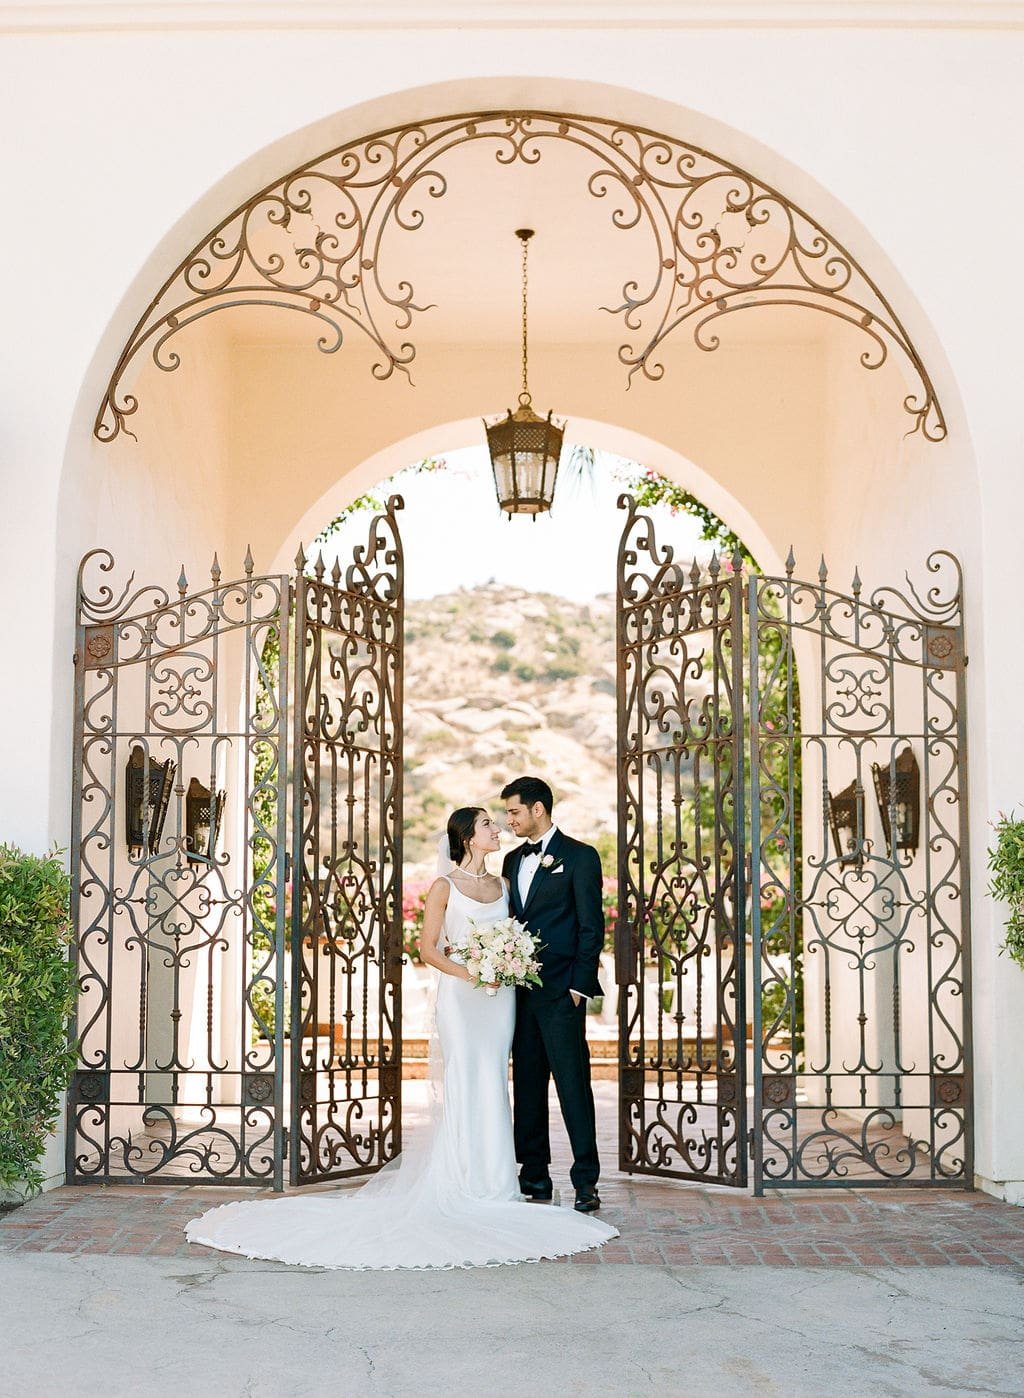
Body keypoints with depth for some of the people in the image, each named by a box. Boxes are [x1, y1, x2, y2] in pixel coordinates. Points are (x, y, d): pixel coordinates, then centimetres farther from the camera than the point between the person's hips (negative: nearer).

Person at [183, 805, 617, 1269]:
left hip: (500, 995, 5)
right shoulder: (445, 887, -2)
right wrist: (468, 973, -17)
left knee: (493, 1085, 5)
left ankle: (493, 1182, 10)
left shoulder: (500, 884, 13)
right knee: (465, 1085, -9)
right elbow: (428, 948, -4)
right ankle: (467, 1183, -4)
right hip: (459, 995, -5)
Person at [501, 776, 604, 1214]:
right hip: (520, 990, 7)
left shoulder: (579, 856, -3)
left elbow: (591, 927, -7)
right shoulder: (513, 860, 16)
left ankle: (586, 1181, -3)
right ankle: (535, 1176, 16)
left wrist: (579, 985, -12)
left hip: (560, 992, -7)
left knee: (573, 1084, -6)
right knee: (527, 1084, 9)